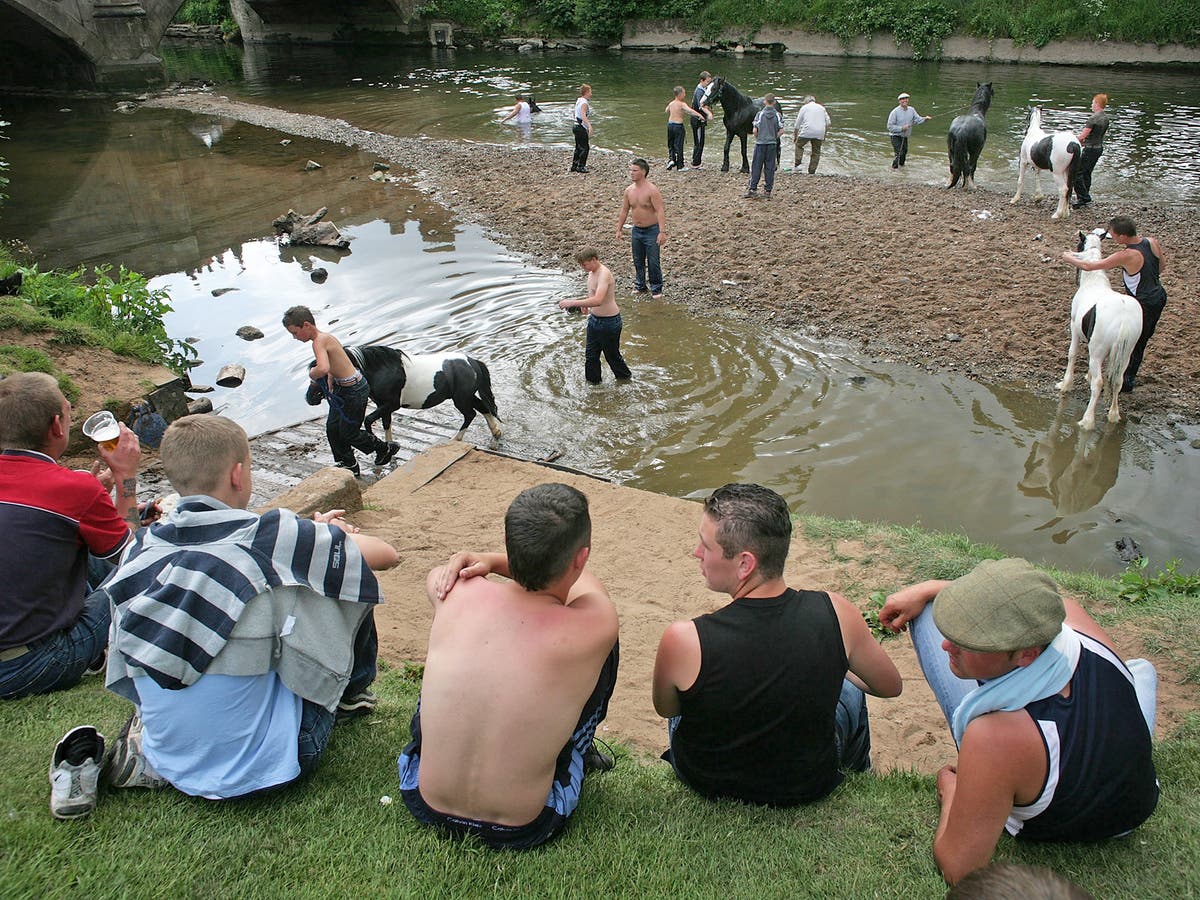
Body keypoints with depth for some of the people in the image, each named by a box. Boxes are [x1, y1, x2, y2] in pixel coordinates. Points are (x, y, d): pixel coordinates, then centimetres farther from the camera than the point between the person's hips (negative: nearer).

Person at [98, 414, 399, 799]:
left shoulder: (141, 548, -1)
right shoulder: (264, 538, -17)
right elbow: (386, 555, -8)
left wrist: (312, 537, 13)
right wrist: (334, 537, 12)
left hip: (168, 757, 7)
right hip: (262, 764, -6)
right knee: (353, 584, 6)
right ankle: (350, 695, 30)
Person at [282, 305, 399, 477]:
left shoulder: (319, 341, -25)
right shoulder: (325, 337, 5)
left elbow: (323, 368, -44)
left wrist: (312, 374, -23)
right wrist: (330, 388, 12)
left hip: (355, 391, -10)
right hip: (342, 388, 10)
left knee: (348, 433, 7)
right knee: (332, 427, 16)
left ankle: (385, 449, 29)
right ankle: (349, 466, 31)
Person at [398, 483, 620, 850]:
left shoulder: (458, 593, -18)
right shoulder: (595, 628, -24)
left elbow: (438, 571, 10)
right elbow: (585, 579, 3)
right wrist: (493, 561, -1)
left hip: (425, 804, 2)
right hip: (521, 830, -2)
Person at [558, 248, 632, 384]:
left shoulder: (604, 274, -26)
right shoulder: (592, 272, 4)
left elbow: (598, 300, -40)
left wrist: (572, 303, -39)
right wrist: (585, 300, 4)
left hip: (609, 322, -8)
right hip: (594, 319, 9)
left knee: (612, 355, 10)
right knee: (590, 355, 14)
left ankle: (625, 377, 33)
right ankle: (593, 382, 29)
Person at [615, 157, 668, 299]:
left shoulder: (652, 190, -17)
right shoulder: (629, 191, 3)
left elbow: (660, 211, -22)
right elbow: (624, 211, 13)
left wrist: (662, 232, -30)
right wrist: (619, 229, 14)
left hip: (651, 230, -6)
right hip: (636, 230, 6)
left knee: (653, 262, -2)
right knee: (638, 261, 13)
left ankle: (656, 289, 11)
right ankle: (640, 286, 28)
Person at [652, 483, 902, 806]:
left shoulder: (682, 640, -33)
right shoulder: (837, 615, -26)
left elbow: (665, 709, -9)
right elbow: (890, 686, -6)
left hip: (705, 783, -1)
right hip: (810, 785, 1)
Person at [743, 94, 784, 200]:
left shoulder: (760, 114, -4)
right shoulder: (778, 115, 1)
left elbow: (755, 130, -8)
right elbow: (781, 130, -4)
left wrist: (757, 138, 8)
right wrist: (774, 138, 11)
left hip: (760, 144, -2)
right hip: (772, 144, 2)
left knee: (756, 167, 3)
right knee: (770, 168, 5)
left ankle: (753, 189, 1)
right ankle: (768, 191, 5)